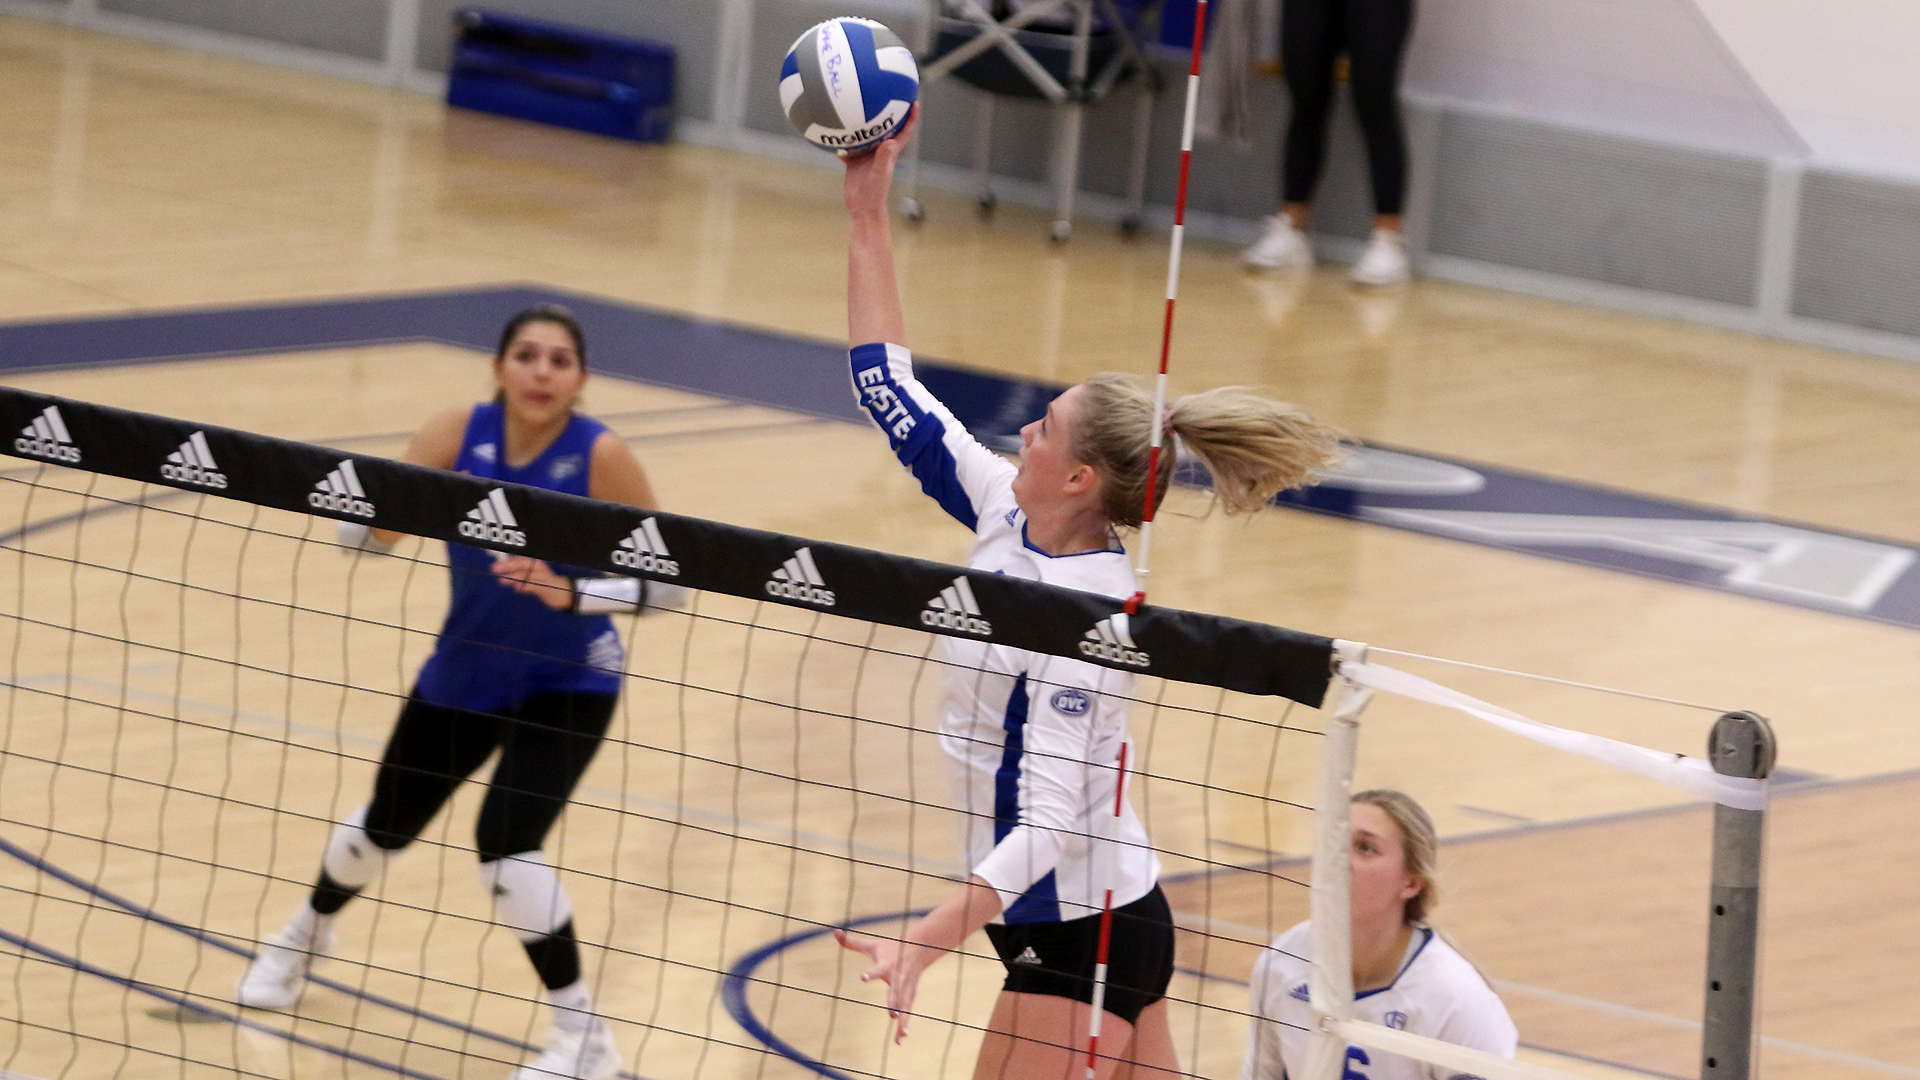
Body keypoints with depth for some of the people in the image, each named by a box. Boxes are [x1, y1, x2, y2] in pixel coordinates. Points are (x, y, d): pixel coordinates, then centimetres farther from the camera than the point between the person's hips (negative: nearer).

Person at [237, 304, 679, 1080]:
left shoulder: (601, 457, -23)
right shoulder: (459, 434, -17)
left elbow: (665, 579, -20)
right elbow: (367, 531, -20)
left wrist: (570, 593, -35)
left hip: (567, 684, -4)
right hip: (463, 674, 4)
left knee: (506, 844, -23)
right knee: (383, 827, 20)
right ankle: (306, 936, 54)